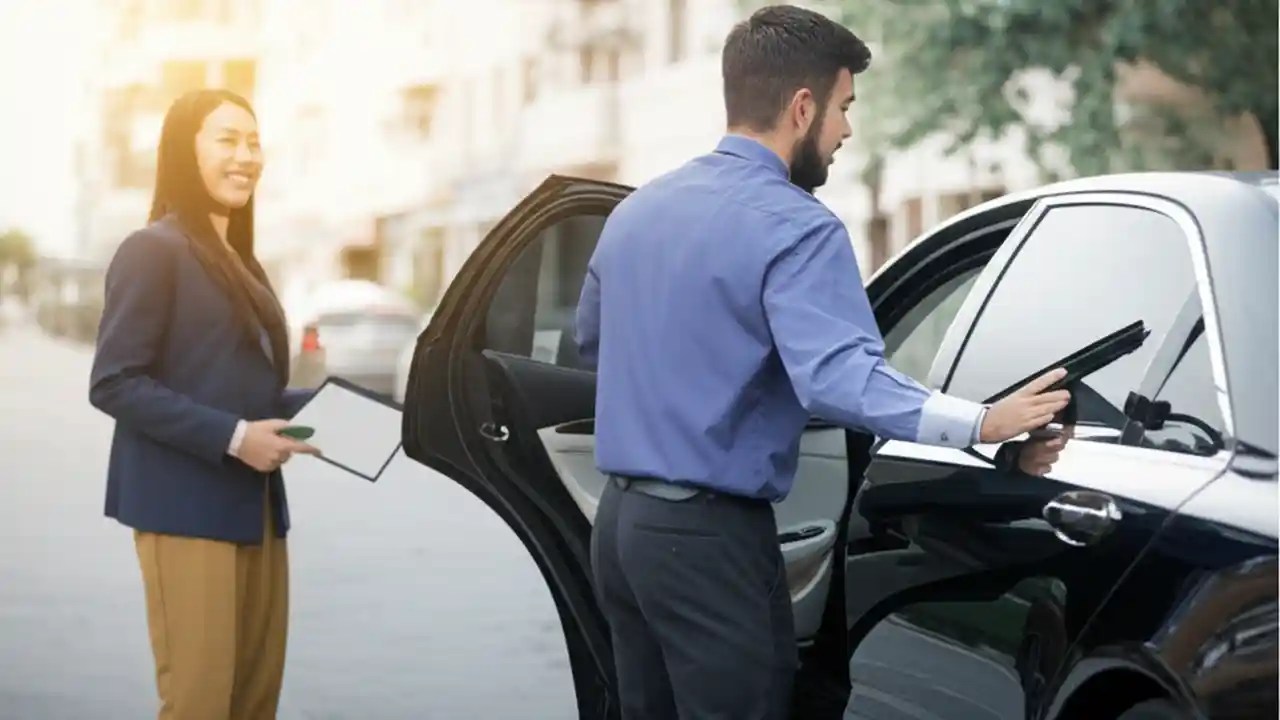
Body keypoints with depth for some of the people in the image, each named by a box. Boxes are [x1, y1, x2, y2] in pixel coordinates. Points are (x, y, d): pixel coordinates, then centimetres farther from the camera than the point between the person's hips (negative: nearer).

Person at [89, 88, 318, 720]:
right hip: (186, 508, -8)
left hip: (254, 506, 9)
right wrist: (231, 437, -20)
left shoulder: (238, 262, 19)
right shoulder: (153, 249, -8)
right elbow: (113, 384, -15)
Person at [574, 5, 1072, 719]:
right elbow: (840, 379, -30)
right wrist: (983, 423, -31)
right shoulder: (793, 227, -16)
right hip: (709, 536, -8)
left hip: (621, 521, 9)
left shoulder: (637, 208, 12)